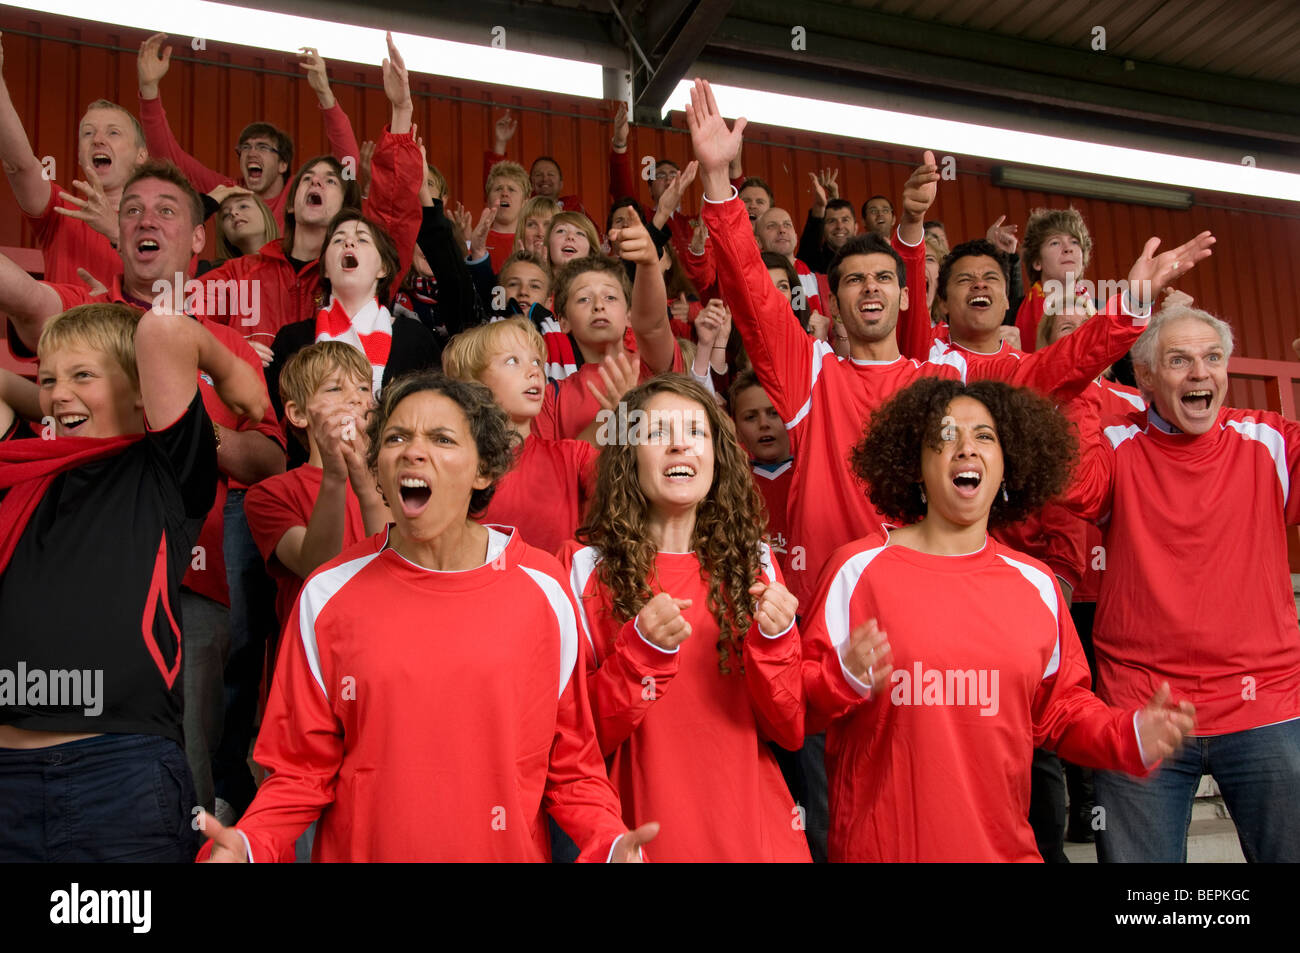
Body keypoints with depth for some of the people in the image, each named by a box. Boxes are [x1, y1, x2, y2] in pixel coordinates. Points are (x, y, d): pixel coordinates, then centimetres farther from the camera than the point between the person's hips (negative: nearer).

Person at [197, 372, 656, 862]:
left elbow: (571, 764, -2)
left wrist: (610, 842, -18)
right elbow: (303, 769, -2)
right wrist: (248, 844, -18)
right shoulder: (328, 595, -7)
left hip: (510, 851, 0)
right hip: (359, 850, 1)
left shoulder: (543, 588, -8)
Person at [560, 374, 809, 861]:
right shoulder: (588, 566, -7)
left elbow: (790, 731, -1)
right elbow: (581, 737, -8)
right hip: (641, 833, -2)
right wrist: (642, 650, -22)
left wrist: (772, 641, -18)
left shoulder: (754, 562, -1)